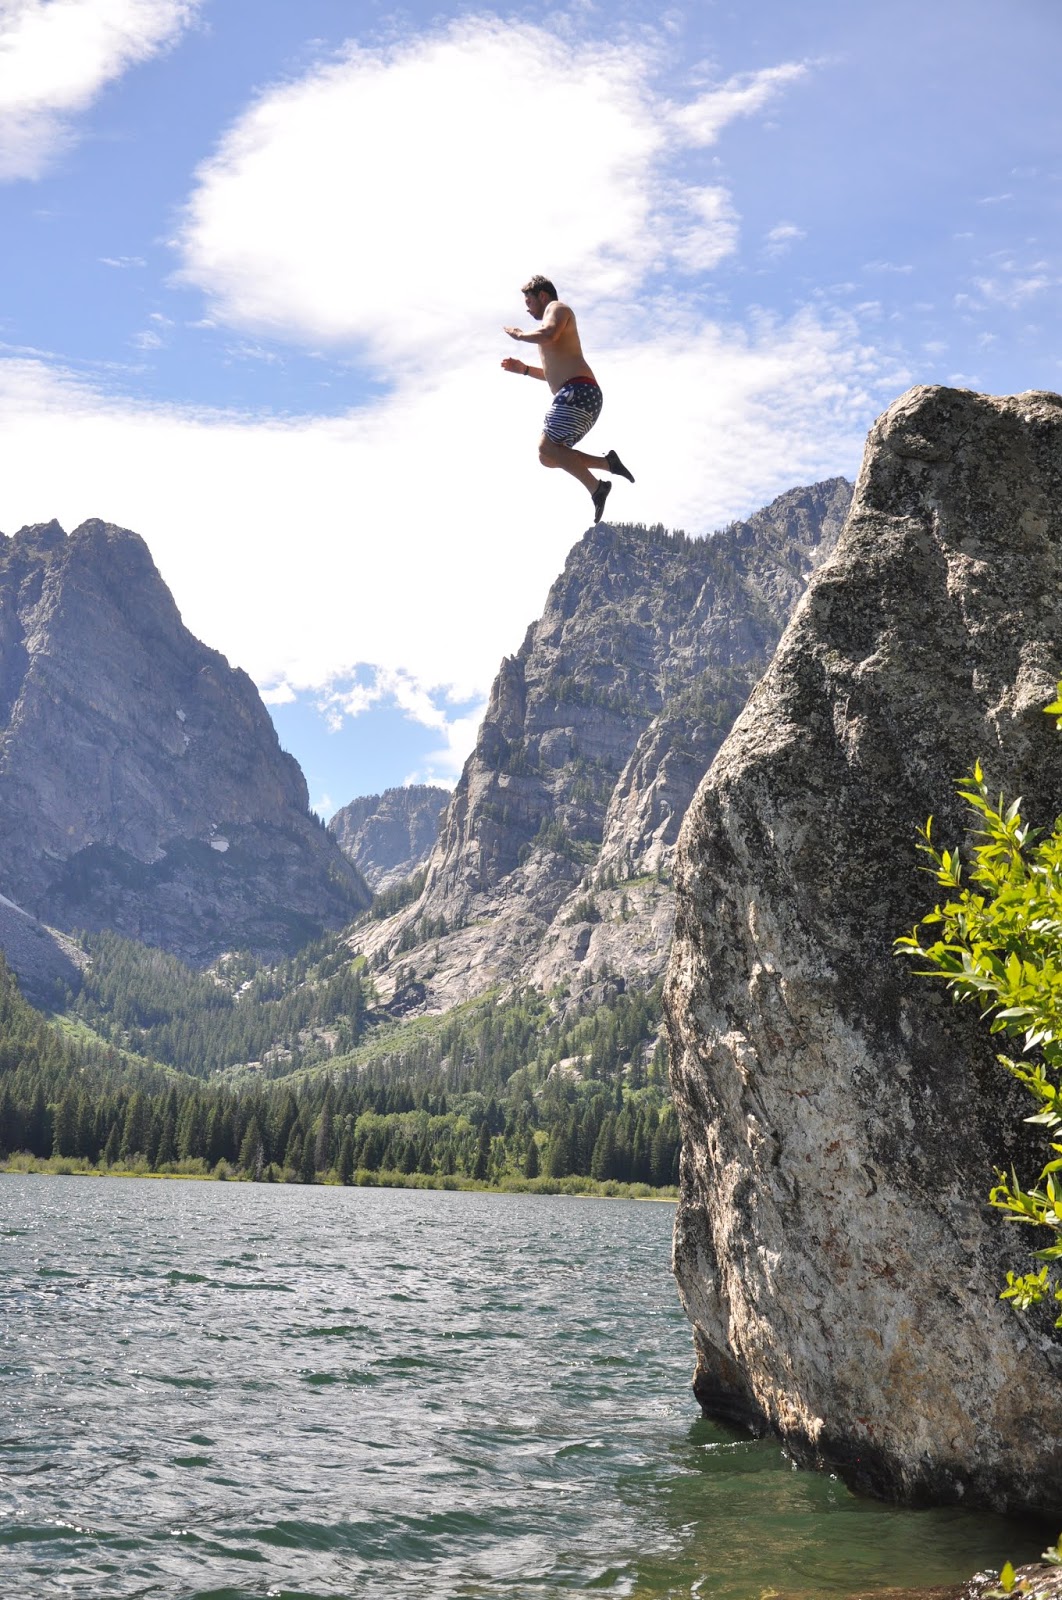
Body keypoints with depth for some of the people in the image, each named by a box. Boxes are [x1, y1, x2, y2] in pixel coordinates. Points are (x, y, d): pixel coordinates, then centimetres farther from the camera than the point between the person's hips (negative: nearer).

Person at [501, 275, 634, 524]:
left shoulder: (557, 308, 5)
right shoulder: (557, 332, 35)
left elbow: (548, 335, -18)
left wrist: (519, 335, -2)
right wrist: (524, 370, 32)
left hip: (578, 391, -10)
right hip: (576, 394, 10)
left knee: (547, 449, -18)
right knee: (549, 456, 4)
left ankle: (596, 487, -25)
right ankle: (607, 461, -5)